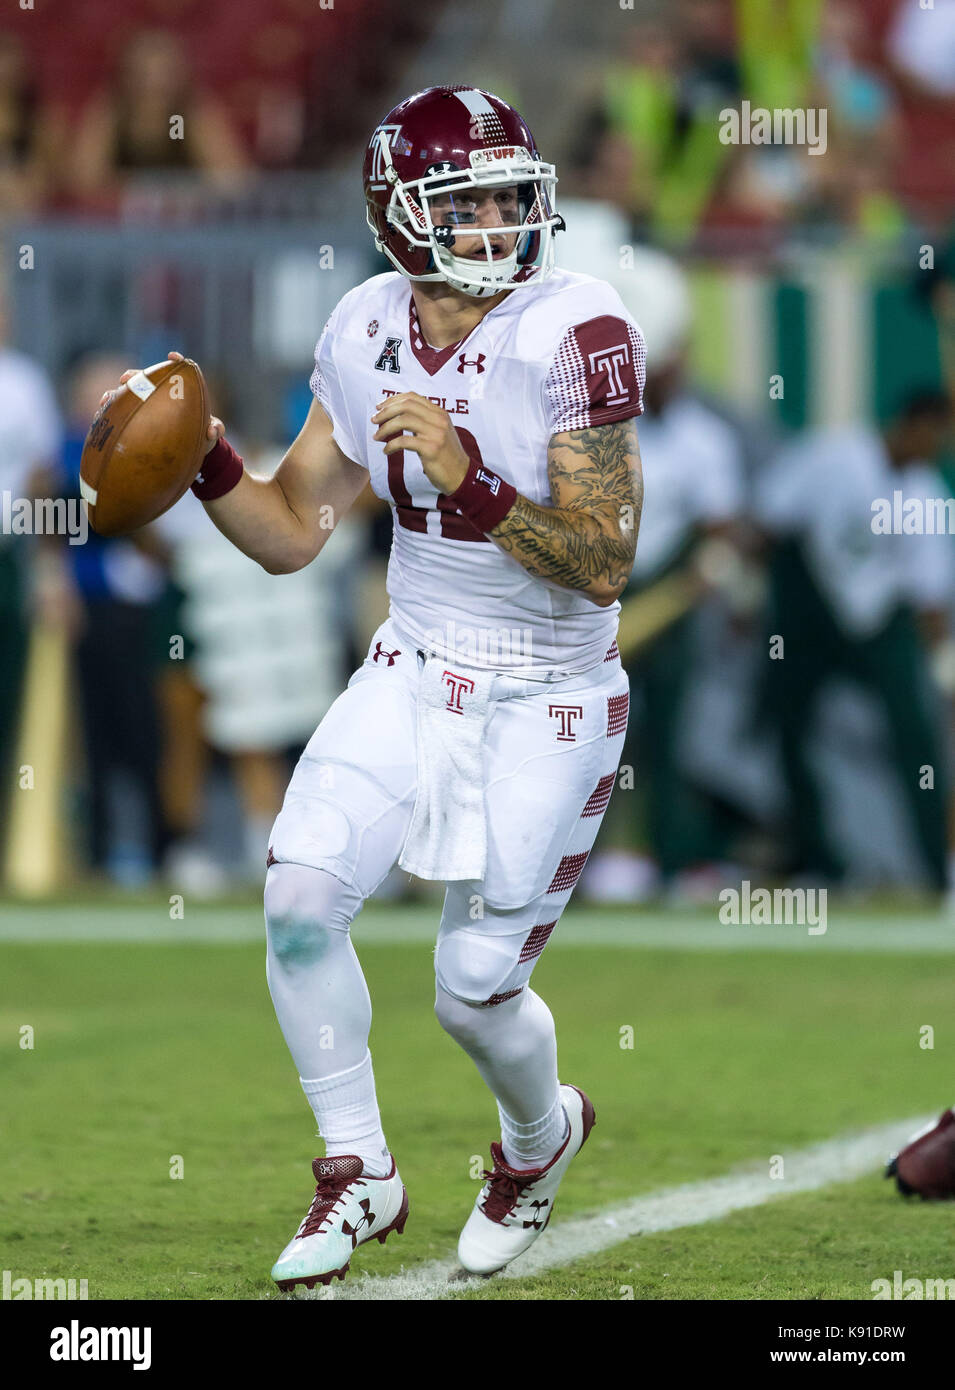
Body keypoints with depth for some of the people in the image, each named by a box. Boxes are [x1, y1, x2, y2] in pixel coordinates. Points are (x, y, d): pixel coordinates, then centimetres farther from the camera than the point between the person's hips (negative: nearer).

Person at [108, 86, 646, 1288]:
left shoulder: (575, 338, -21)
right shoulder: (367, 334, -3)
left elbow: (603, 566, -23)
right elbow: (292, 533, 6)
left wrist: (466, 482, -34)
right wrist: (205, 464, -13)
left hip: (544, 703, -5)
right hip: (413, 670, 5)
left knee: (474, 989, -2)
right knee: (301, 899, -12)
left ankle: (540, 1136, 35)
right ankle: (358, 1176, 7)